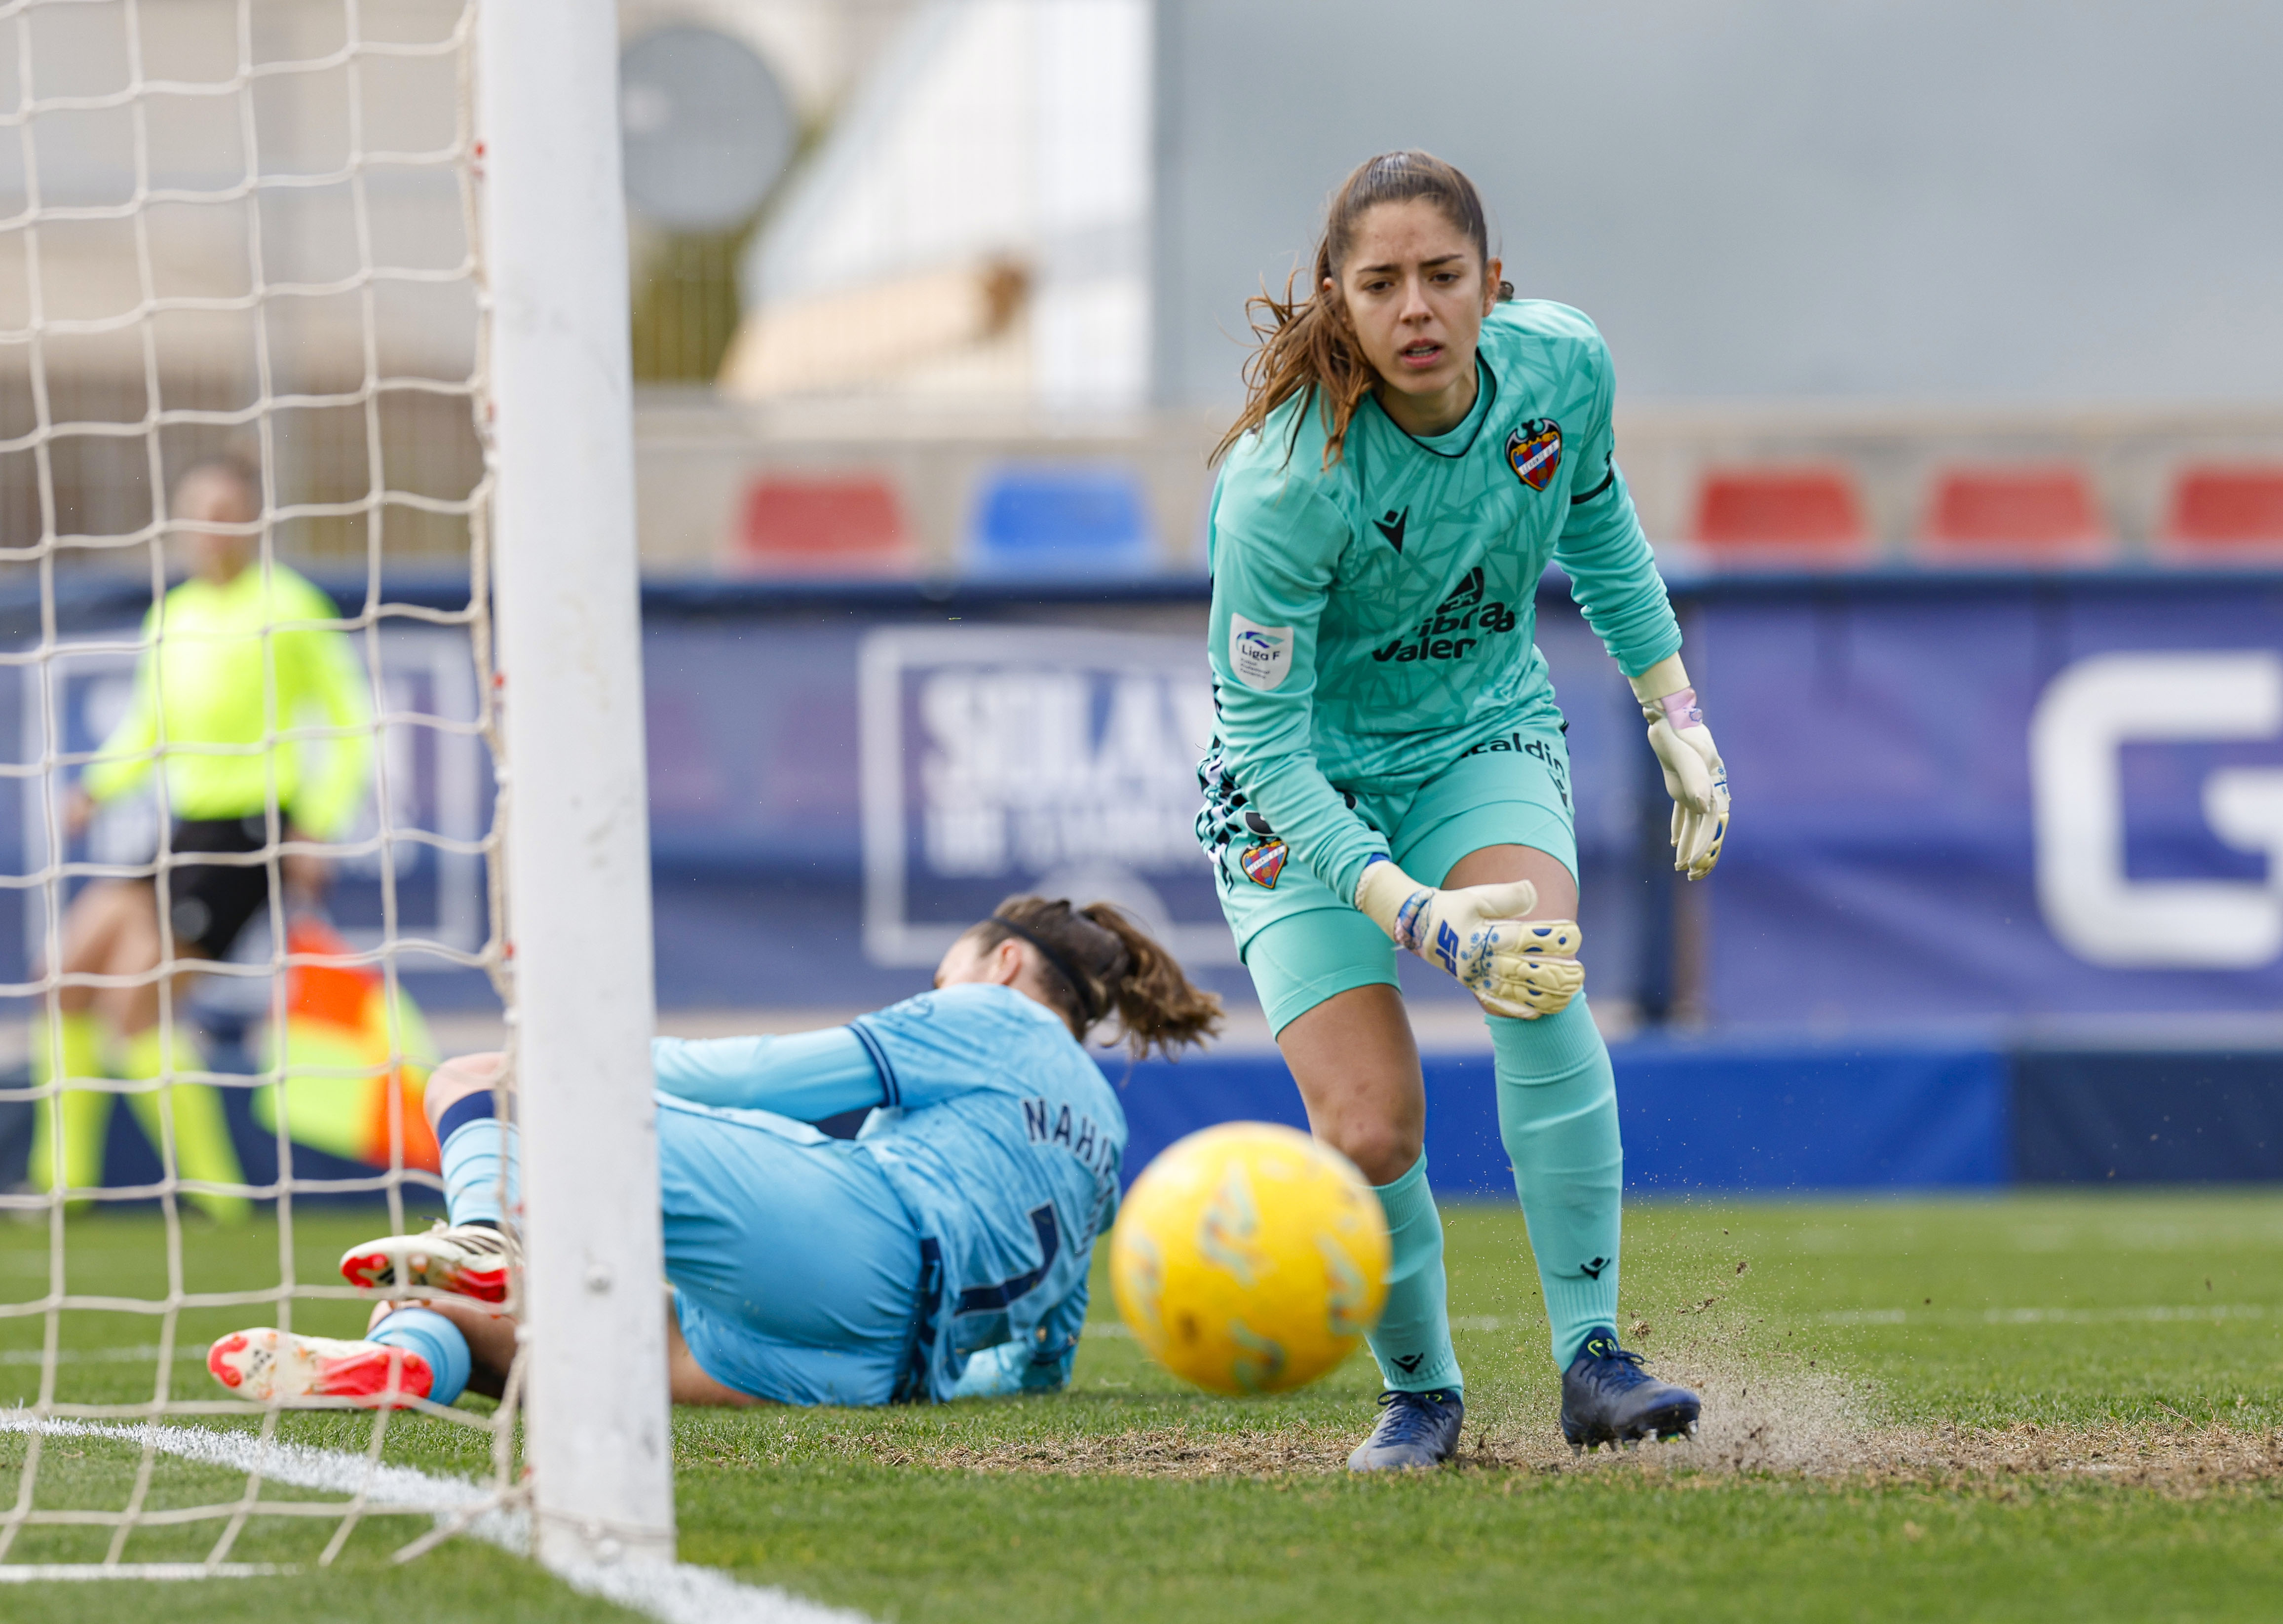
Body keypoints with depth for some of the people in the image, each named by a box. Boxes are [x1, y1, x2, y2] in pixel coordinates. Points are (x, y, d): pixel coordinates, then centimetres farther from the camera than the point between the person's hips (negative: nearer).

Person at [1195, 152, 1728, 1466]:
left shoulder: (1563, 367, -17)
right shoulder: (1286, 486, -31)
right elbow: (1264, 738, -26)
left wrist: (1678, 718, 10)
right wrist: (1415, 913, -36)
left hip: (1484, 739, 3)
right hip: (1301, 781, -3)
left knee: (1542, 978, -29)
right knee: (1370, 1133, -15)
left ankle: (1593, 1358, -22)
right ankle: (1420, 1390, 14)